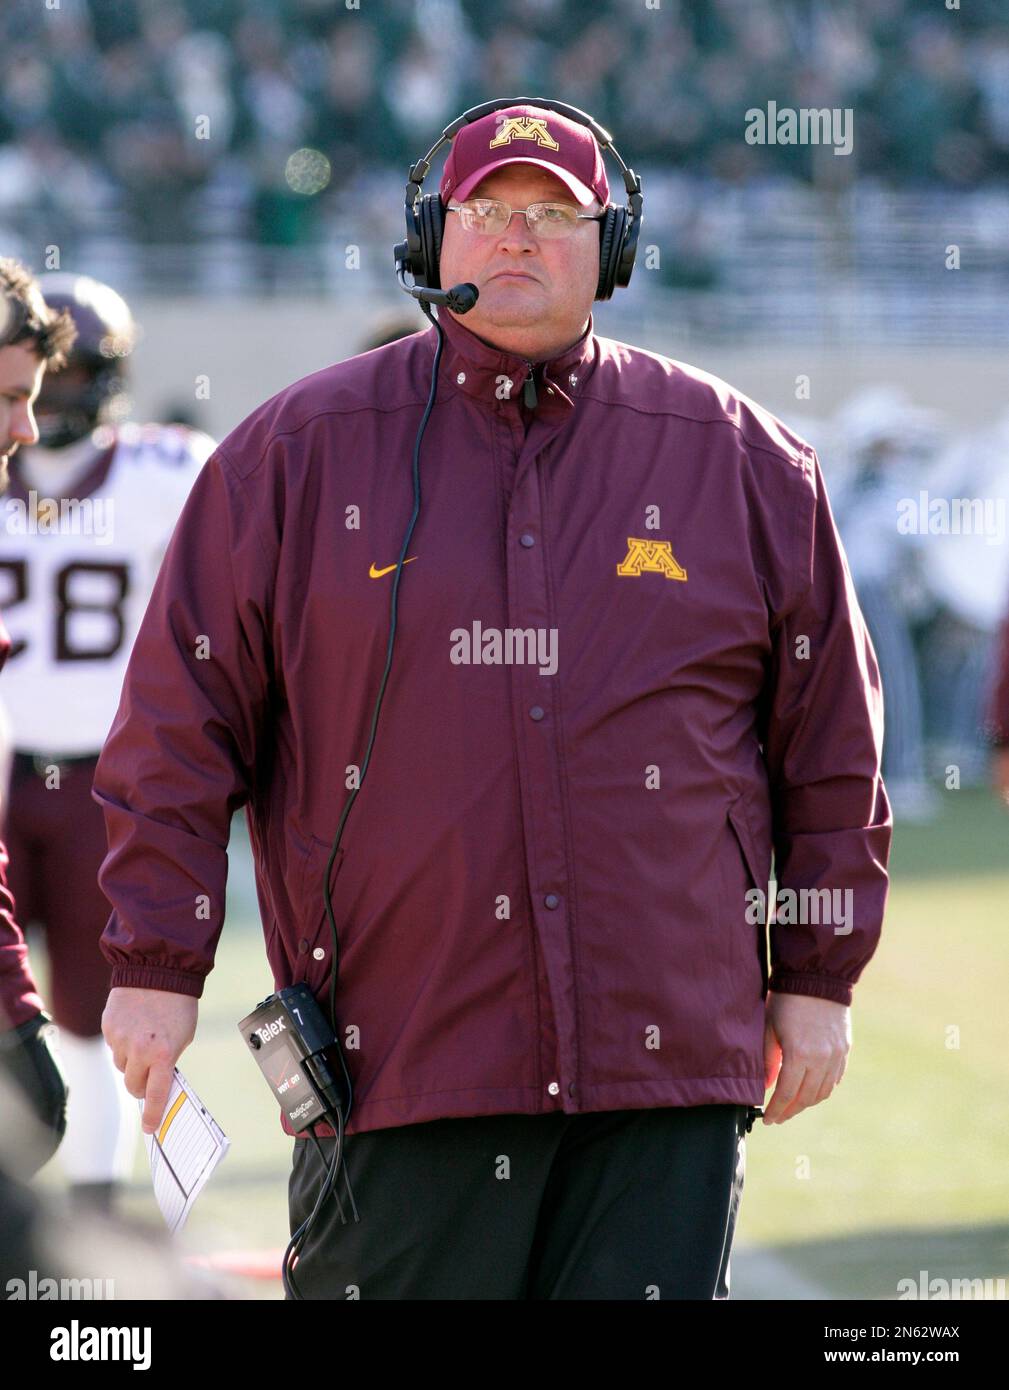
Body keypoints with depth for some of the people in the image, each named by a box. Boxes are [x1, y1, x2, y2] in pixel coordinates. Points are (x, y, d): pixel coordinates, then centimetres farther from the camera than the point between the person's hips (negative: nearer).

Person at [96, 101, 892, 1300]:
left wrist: (817, 977, 12)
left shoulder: (740, 460, 10)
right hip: (398, 1059, -1)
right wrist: (158, 966, 0)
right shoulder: (299, 452, 6)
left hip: (669, 1056, 1)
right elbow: (183, 726, 6)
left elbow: (830, 741, 15)